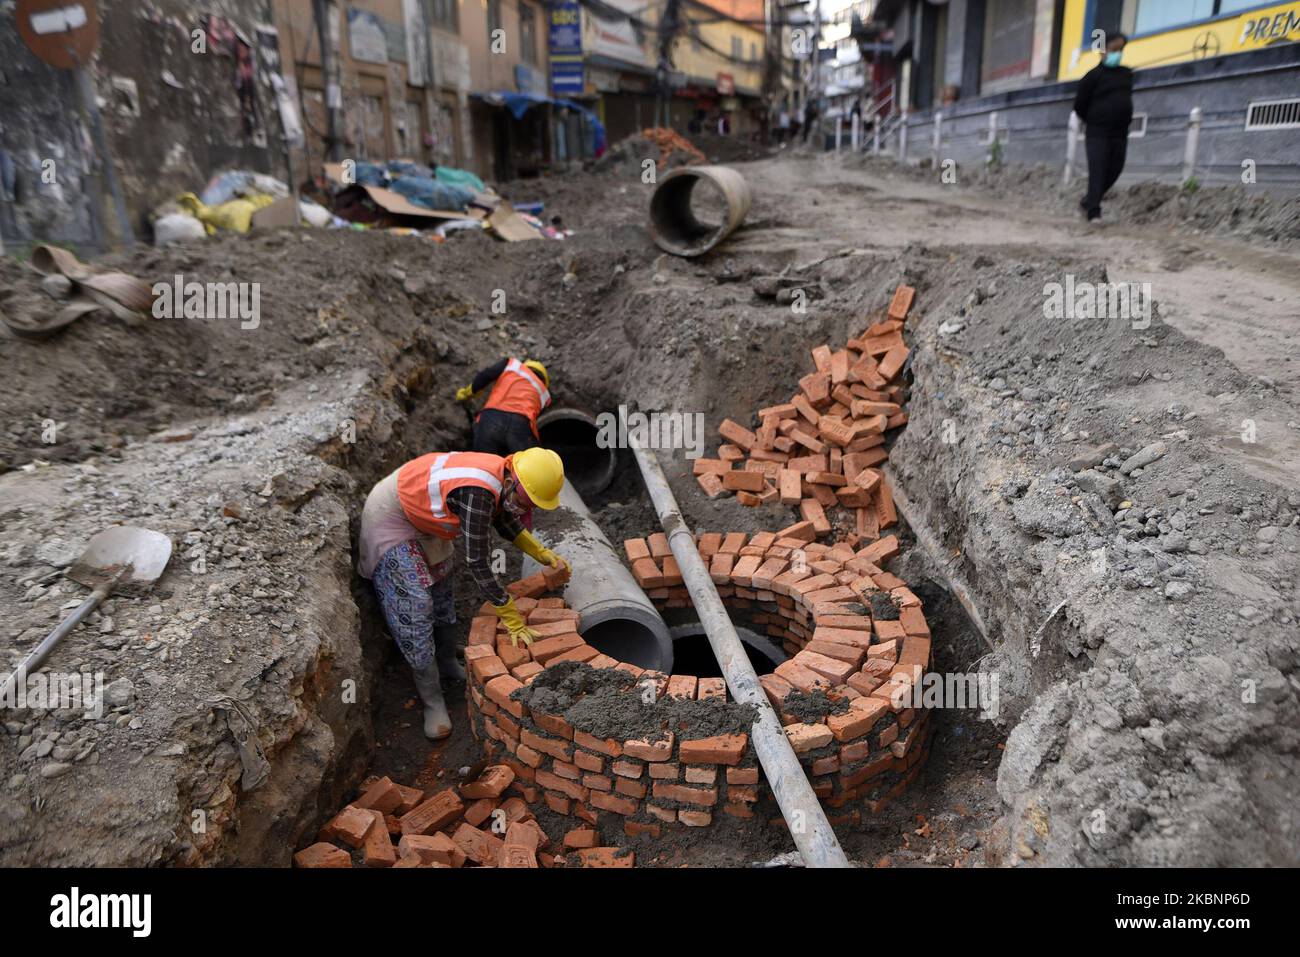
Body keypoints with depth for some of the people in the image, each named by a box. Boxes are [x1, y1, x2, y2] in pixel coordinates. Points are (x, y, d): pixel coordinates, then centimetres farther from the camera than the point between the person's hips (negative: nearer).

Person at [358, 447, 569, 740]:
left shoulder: (504, 476, -12)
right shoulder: (477, 493, -38)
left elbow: (506, 521, 9)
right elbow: (478, 564, -35)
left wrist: (544, 555, 4)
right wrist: (512, 619, -29)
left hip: (422, 515, 9)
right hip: (391, 518, -9)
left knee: (441, 592, 17)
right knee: (415, 605, -9)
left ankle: (448, 665, 36)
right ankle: (432, 701, 1)